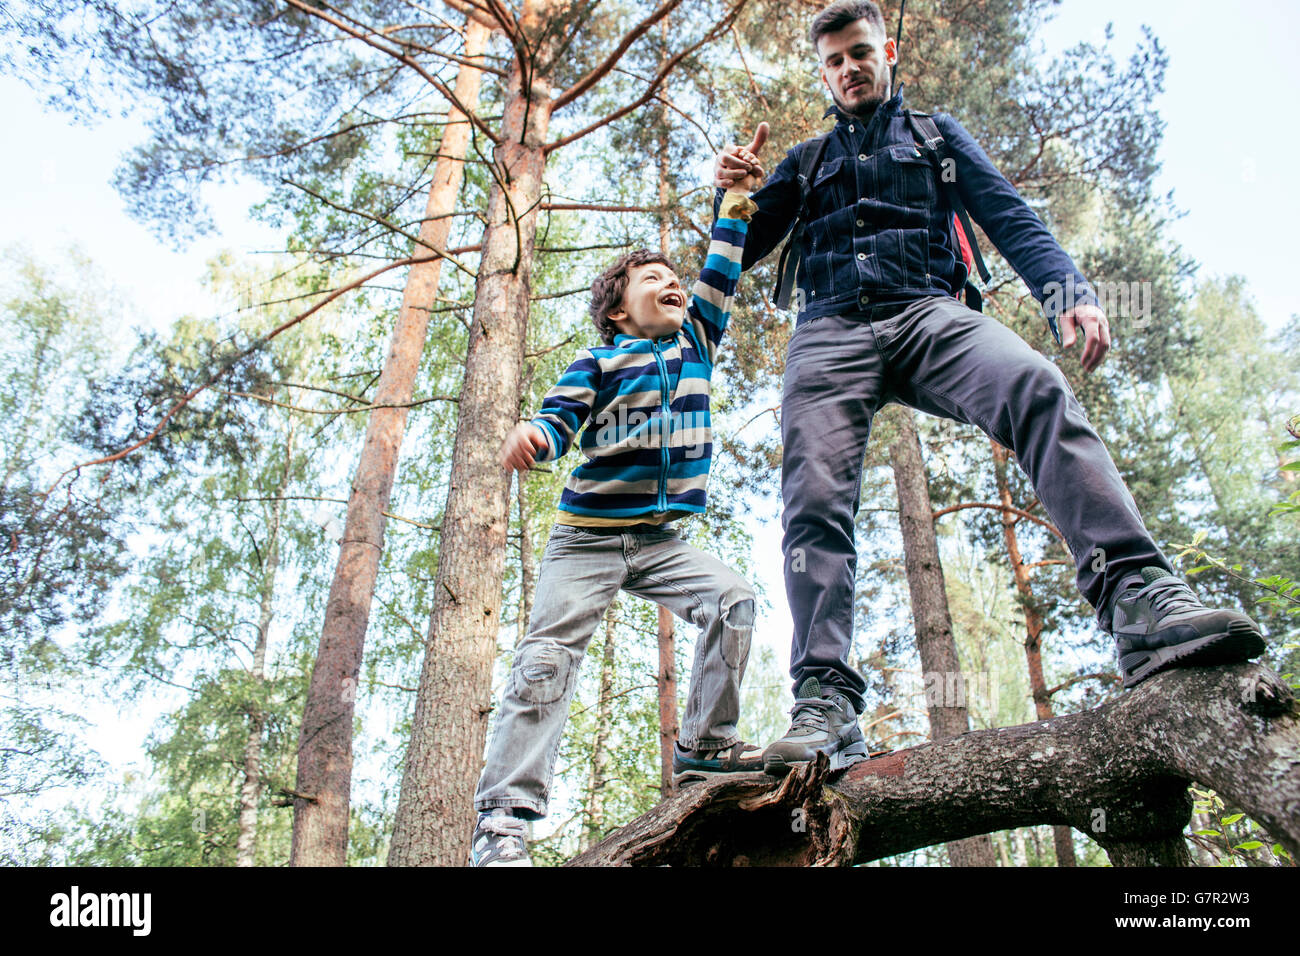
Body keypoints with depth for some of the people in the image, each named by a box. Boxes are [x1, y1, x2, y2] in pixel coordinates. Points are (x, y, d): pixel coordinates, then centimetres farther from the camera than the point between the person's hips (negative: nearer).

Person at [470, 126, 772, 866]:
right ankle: (504, 819, -14)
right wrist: (533, 437, -32)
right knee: (549, 658, -13)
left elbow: (721, 275, 14)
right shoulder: (599, 361, 1)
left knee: (734, 600, -15)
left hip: (662, 540, 4)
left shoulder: (697, 342, 14)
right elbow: (560, 420, -9)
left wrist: (742, 191, 11)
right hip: (589, 538, -4)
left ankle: (704, 746, 0)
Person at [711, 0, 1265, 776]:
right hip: (831, 328, 1)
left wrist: (1069, 290, -6)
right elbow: (741, 250, 26)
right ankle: (826, 703, -28)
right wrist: (729, 195, 2)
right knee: (815, 499, -23)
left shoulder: (936, 133, 27)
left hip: (927, 312, -1)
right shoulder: (807, 160, 30)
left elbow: (1009, 217, 13)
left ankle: (1142, 601, -46)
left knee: (1037, 388, -33)